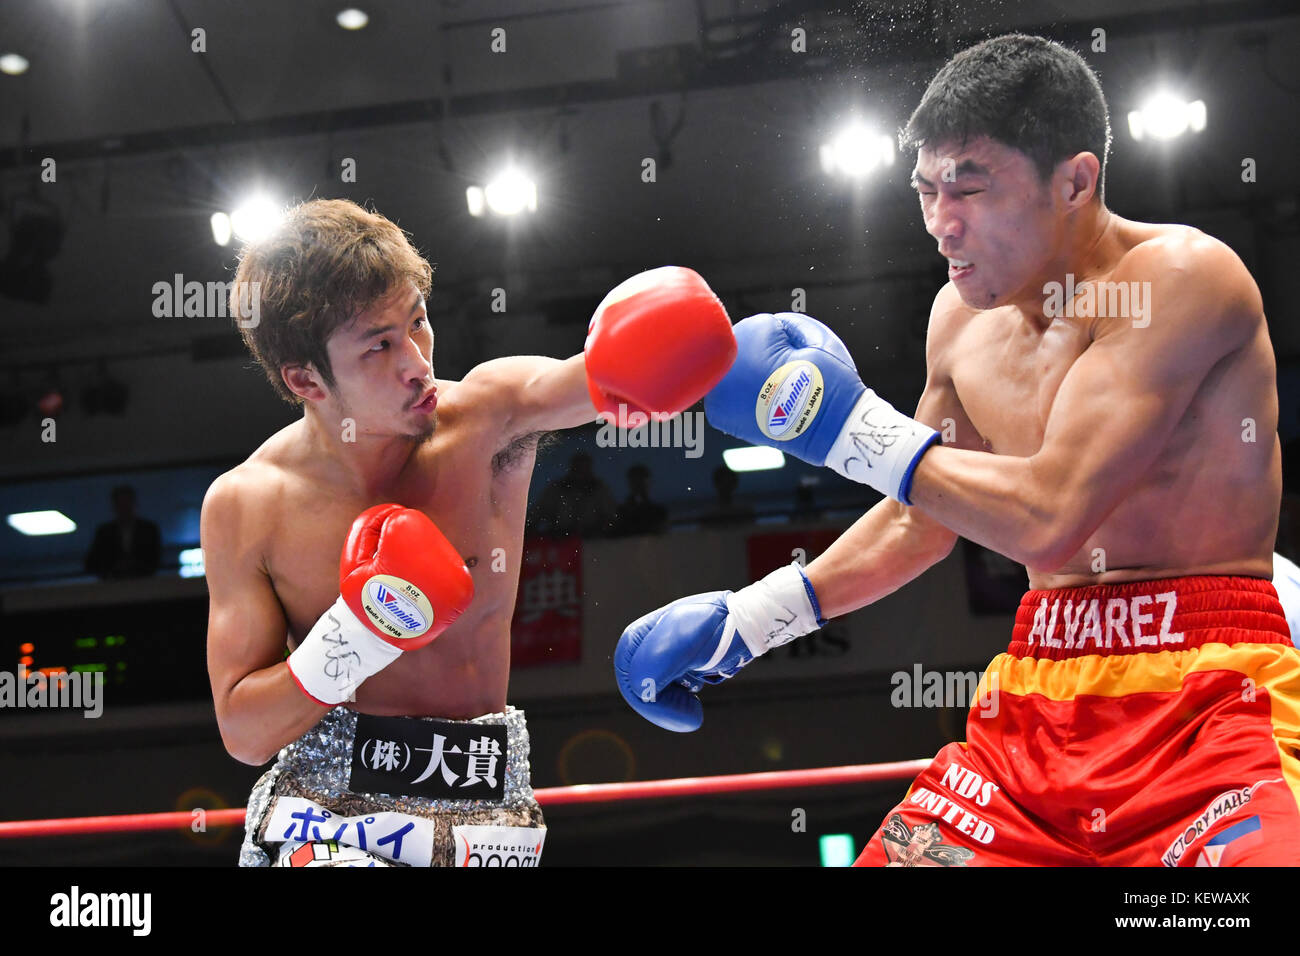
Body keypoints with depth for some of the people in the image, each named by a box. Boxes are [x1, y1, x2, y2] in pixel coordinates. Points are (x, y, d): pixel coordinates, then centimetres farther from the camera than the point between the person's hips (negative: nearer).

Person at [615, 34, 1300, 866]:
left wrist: (846, 425, -13)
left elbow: (1049, 519, -22)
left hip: (1207, 699, -6)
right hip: (1039, 696, 7)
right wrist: (746, 620, 19)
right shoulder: (964, 314, 9)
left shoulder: (1183, 276, -14)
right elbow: (919, 523, 24)